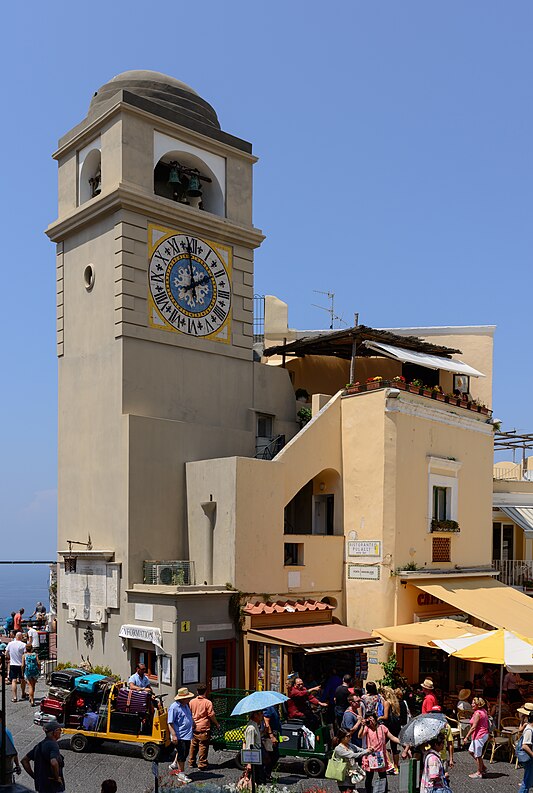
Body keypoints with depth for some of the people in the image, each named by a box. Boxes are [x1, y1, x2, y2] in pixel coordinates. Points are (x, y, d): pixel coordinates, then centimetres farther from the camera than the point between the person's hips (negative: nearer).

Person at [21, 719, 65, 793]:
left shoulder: (39, 745, 7)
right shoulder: (52, 745, -19)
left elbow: (24, 760, 13)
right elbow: (54, 763, -36)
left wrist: (34, 776, 11)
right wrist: (57, 778, -20)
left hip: (40, 784, 8)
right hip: (52, 787, -8)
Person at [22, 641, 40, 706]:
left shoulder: (24, 655, 0)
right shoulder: (35, 654, 4)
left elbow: (23, 665, -5)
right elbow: (39, 663, -3)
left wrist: (22, 673, 6)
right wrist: (39, 671, 7)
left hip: (28, 672, -2)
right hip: (35, 672, 2)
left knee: (30, 686, 0)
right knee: (33, 685, 20)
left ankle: (32, 701, -8)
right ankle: (32, 697, 34)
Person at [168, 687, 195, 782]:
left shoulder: (186, 706, 11)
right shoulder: (174, 707, -18)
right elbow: (170, 723, -19)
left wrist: (193, 724, 26)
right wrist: (173, 735, -23)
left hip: (187, 735, 9)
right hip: (180, 736, -9)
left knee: (185, 753, 19)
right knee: (182, 755, -2)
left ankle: (174, 764, 40)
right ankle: (181, 774, 10)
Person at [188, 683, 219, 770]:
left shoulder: (191, 702, 5)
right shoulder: (208, 702, -9)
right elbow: (211, 715, -10)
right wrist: (216, 724, 4)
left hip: (194, 728, 5)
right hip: (204, 728, -5)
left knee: (193, 746, 16)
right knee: (203, 747, 1)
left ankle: (191, 762, 24)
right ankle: (202, 764, 3)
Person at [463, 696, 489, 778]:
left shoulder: (477, 713, -20)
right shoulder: (483, 711, 7)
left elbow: (473, 727, -21)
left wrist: (467, 737, -17)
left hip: (479, 736, -10)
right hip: (484, 734, 10)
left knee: (477, 755, 4)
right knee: (471, 751, 21)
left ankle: (479, 773, 17)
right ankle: (483, 767, 29)